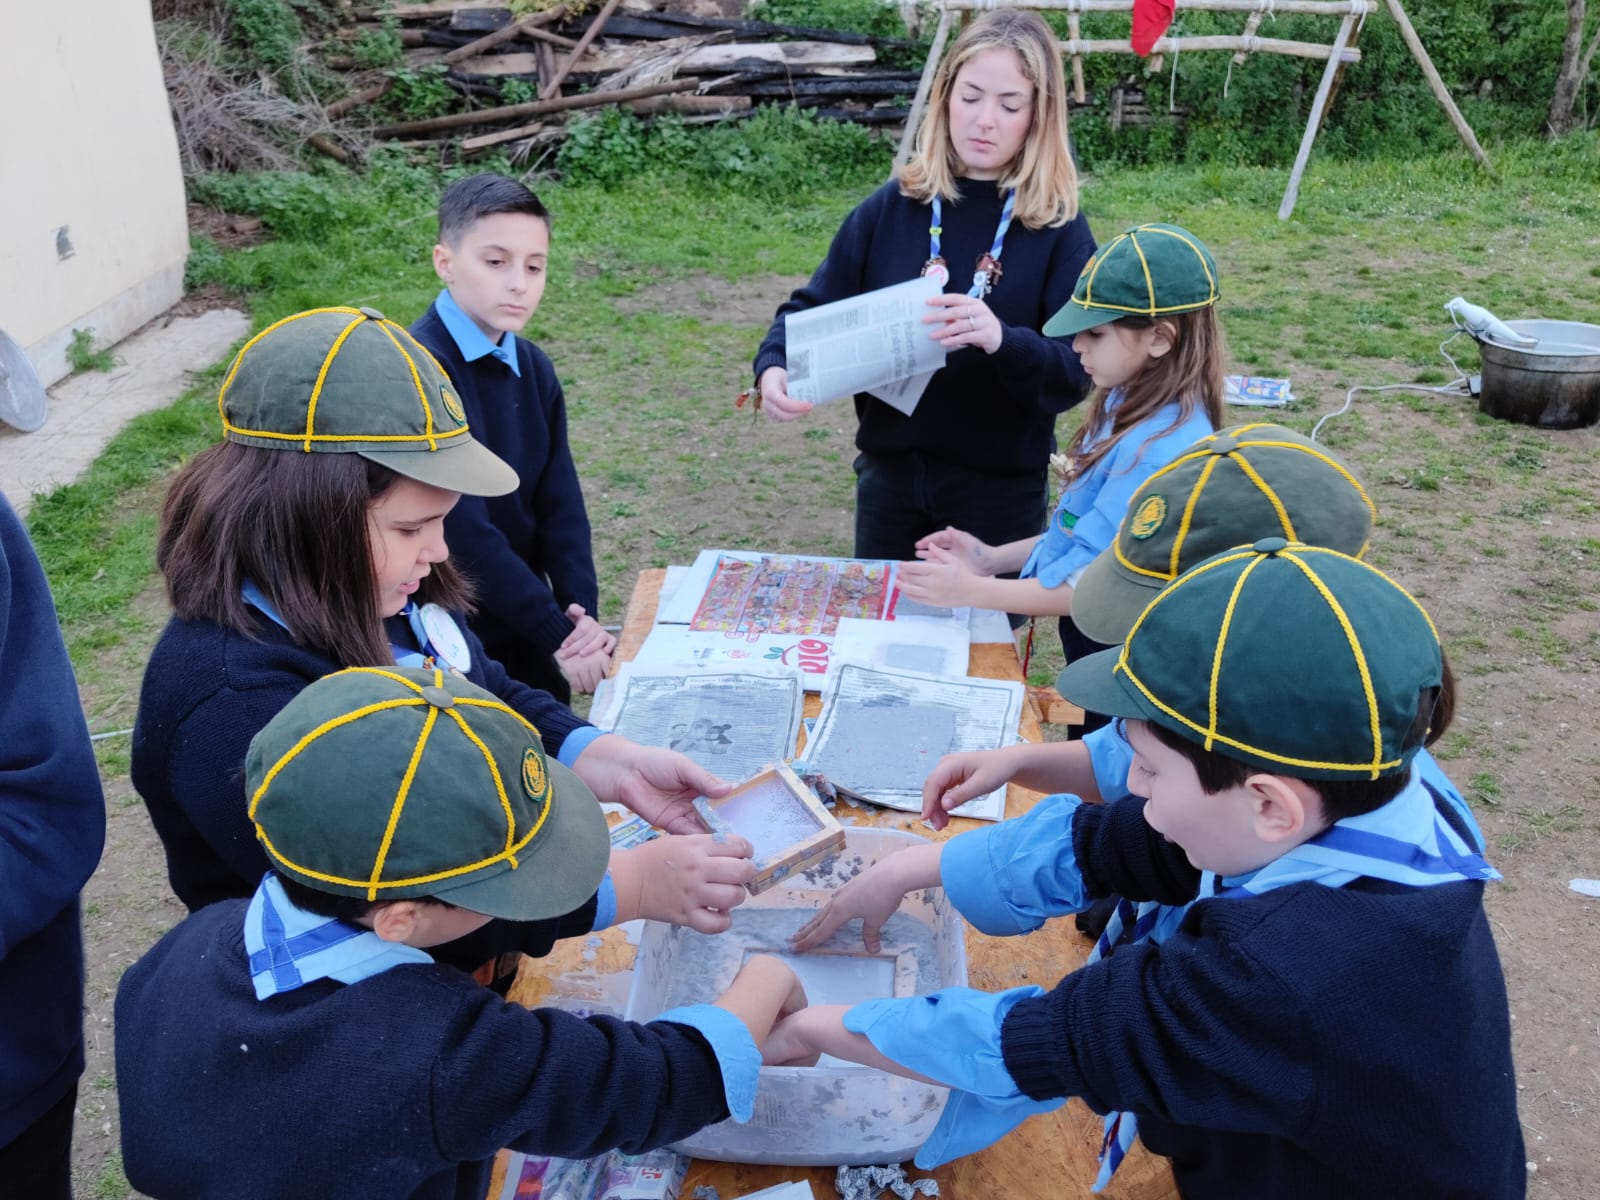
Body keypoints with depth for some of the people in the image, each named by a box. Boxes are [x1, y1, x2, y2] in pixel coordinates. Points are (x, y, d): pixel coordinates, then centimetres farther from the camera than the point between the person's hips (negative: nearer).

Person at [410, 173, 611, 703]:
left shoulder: (534, 369, 3)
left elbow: (560, 501, -2)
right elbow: (462, 529, -24)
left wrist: (582, 614, -15)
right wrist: (557, 632, -21)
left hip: (530, 629, 7)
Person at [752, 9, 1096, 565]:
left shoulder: (1059, 230, -7)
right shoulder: (892, 206, -1)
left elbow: (1078, 370, -14)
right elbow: (813, 310, 0)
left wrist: (1003, 341, -34)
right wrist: (775, 365, -22)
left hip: (1001, 488, -2)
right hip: (889, 474, 2)